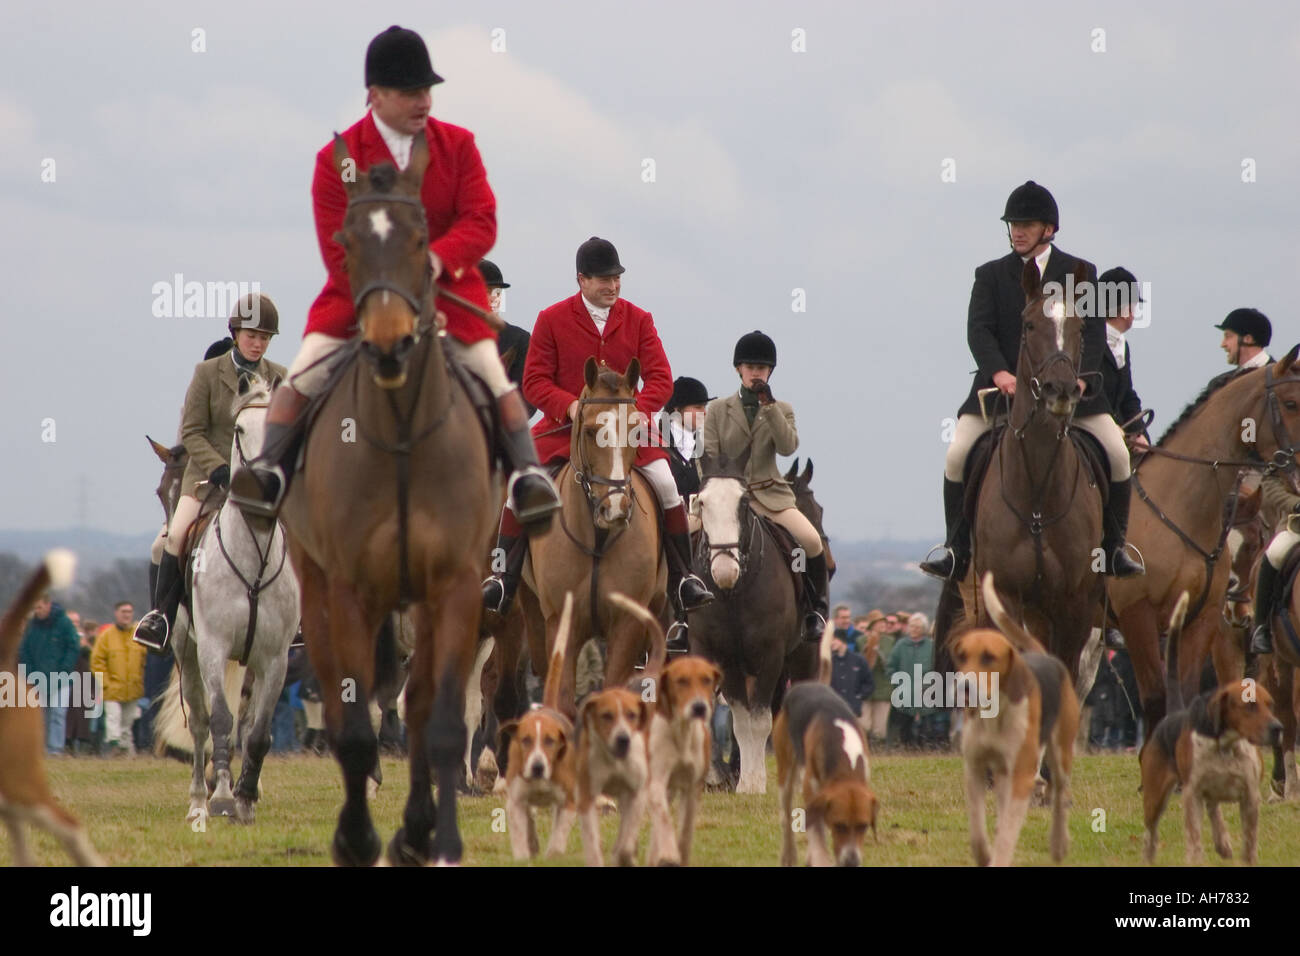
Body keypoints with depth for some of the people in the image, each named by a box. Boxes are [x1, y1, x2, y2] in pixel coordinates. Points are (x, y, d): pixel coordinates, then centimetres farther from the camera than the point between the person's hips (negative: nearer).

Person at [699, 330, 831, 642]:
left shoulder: (782, 410, 11)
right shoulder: (717, 409, 10)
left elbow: (788, 446, -8)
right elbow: (709, 456, 5)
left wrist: (769, 406, -15)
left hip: (770, 494, 0)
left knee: (811, 540, -24)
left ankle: (817, 608, -6)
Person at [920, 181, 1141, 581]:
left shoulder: (1080, 273, 8)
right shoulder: (991, 275, 8)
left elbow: (1093, 331, 0)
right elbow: (979, 330, -4)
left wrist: (1079, 376, -18)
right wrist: (999, 373, -23)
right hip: (1003, 384, 0)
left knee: (1117, 454, -12)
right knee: (957, 456, -16)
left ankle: (1114, 547, 2)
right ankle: (957, 550, -6)